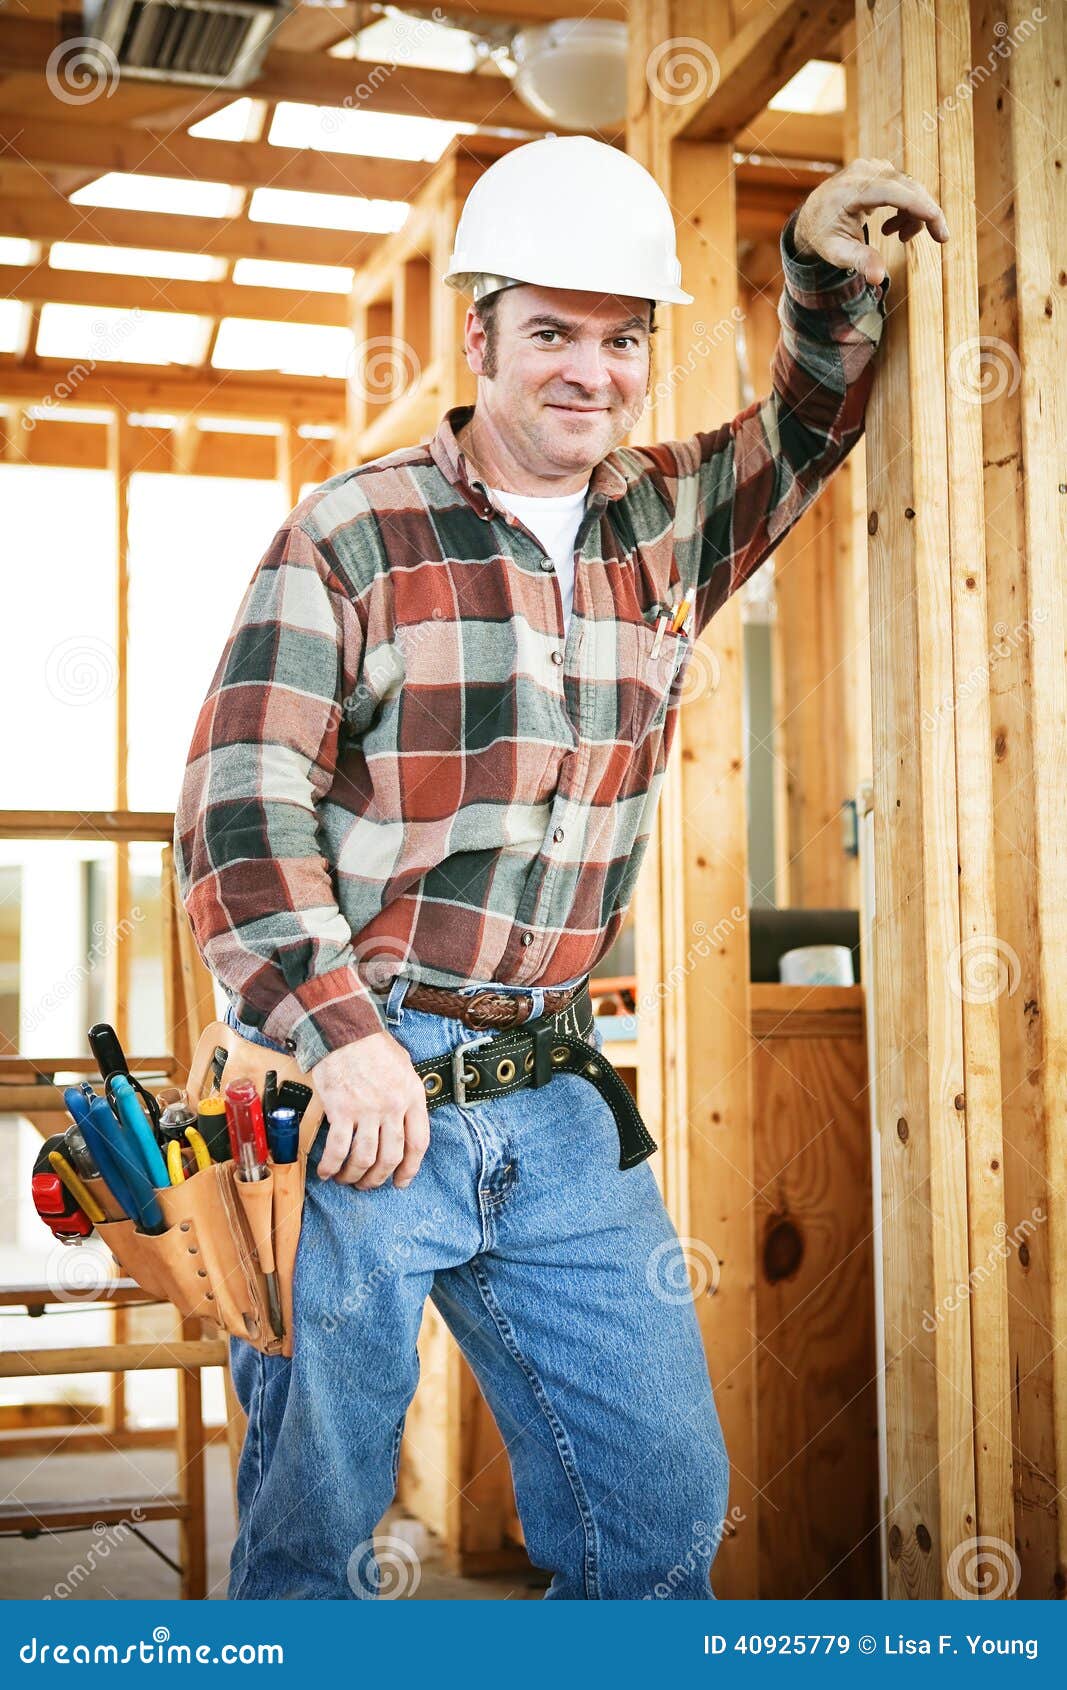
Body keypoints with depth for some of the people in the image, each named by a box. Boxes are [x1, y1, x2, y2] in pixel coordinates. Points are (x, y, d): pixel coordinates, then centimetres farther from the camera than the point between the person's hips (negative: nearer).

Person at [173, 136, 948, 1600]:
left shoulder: (666, 525, 10)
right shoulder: (350, 536, -5)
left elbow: (803, 431, 29)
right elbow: (239, 804, -10)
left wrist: (829, 270, 10)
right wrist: (344, 1033, -19)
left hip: (555, 1104, 5)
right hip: (354, 1094, -4)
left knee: (663, 1503, 10)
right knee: (315, 1532, 5)